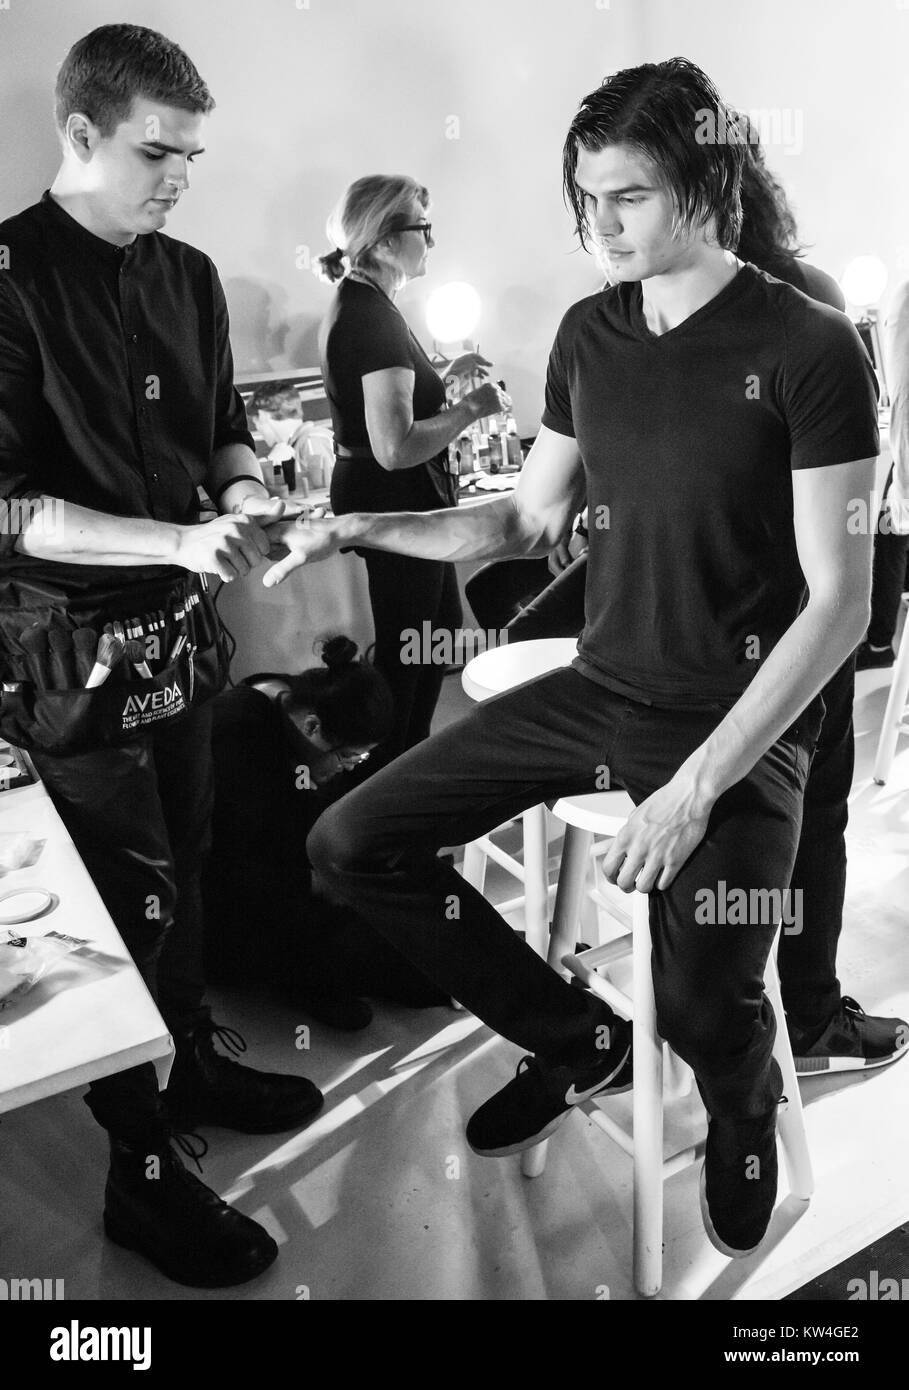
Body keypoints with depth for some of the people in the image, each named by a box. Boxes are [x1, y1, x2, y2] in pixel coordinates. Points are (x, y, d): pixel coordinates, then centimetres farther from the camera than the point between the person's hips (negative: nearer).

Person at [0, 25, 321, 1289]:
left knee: (185, 862, 17)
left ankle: (199, 1065, 39)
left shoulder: (188, 277, 7)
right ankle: (140, 1171, 16)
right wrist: (180, 541, -26)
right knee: (130, 895, -1)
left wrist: (242, 489, -5)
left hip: (180, 624, 6)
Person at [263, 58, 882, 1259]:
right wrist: (365, 530, -1)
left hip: (744, 721, -5)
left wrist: (701, 782, -23)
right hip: (600, 688, 6)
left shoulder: (810, 350, -13)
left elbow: (840, 600, -16)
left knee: (704, 1005, -25)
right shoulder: (589, 334, 5)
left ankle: (745, 1115, 18)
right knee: (352, 844, -2)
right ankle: (578, 1039, 17)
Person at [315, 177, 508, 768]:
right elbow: (395, 447, -30)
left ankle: (409, 749, 34)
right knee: (403, 647, 1)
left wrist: (443, 380, 14)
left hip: (375, 498, 11)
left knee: (442, 620, 21)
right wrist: (472, 407, -18)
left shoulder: (356, 306, 11)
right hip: (396, 500, -11)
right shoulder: (374, 317, -23)